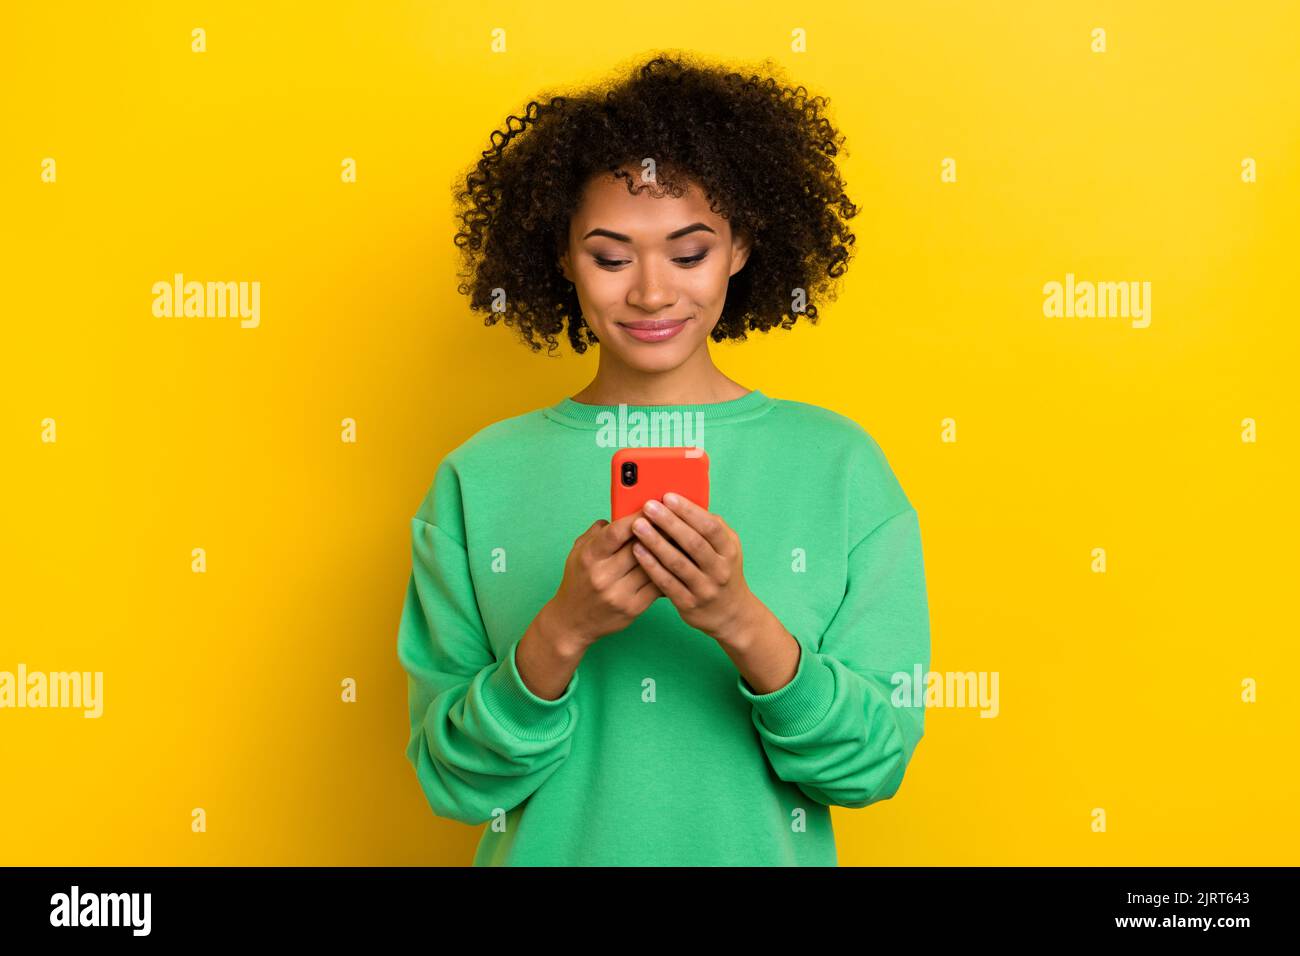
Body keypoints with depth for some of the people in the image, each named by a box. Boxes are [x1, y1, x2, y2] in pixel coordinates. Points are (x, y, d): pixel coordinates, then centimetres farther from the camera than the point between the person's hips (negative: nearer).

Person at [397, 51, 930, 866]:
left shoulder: (837, 464, -9)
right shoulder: (480, 478, -10)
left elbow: (874, 762, -10)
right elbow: (454, 780, -9)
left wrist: (744, 624, -26)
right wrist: (561, 632, -24)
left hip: (763, 853, 0)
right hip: (548, 853, 0)